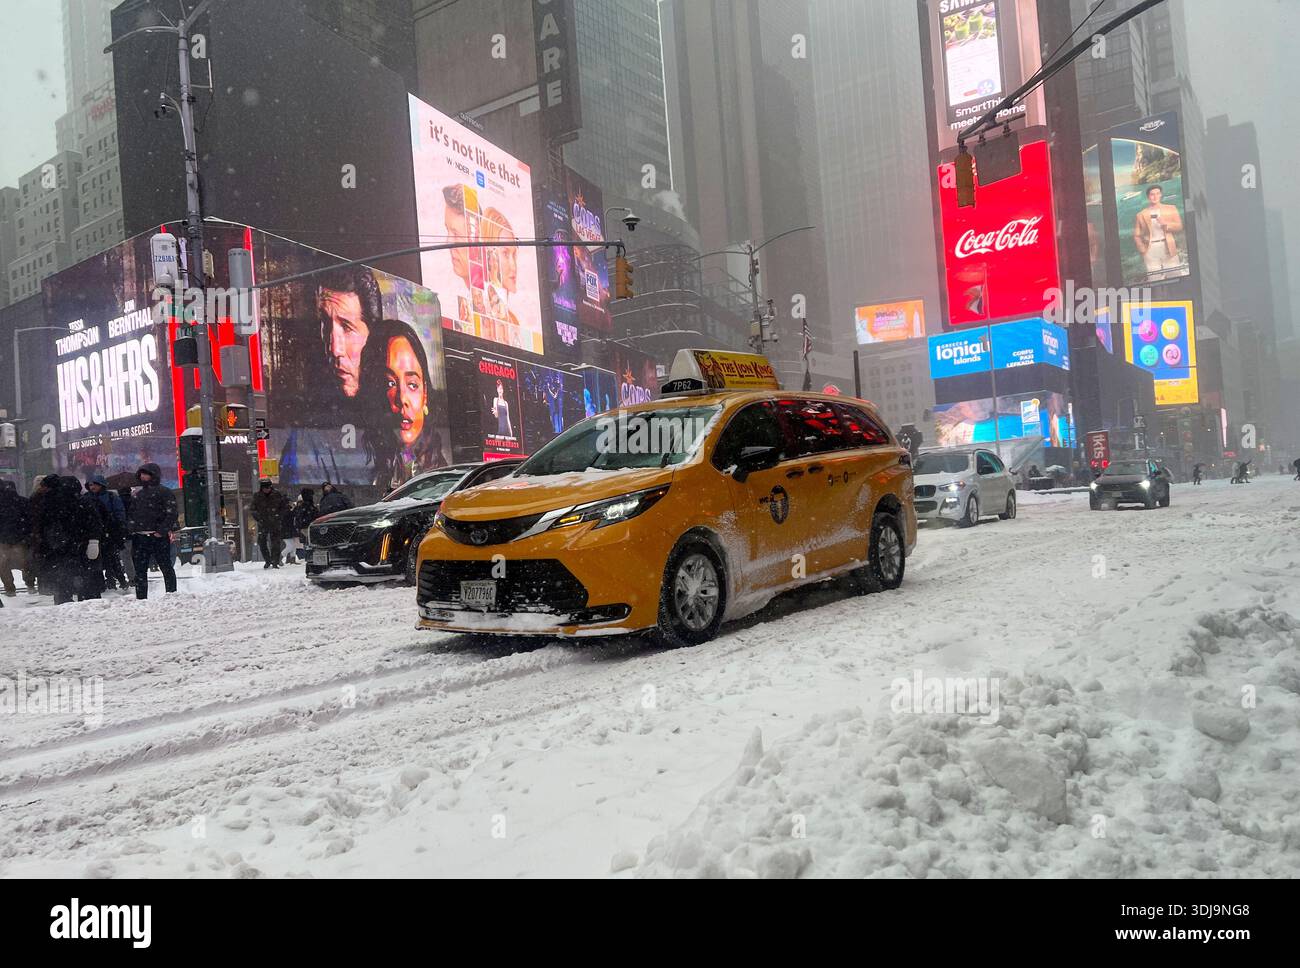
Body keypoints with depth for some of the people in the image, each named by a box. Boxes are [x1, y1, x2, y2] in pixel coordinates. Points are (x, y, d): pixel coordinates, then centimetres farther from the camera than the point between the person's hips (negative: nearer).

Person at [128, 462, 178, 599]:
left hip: (158, 537, -7)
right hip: (139, 538, 7)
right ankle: (141, 598, 11)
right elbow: (131, 514, 25)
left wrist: (163, 530, -17)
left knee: (166, 568, 0)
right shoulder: (138, 495, 21)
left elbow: (171, 513, -9)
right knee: (140, 571, 7)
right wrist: (131, 528, 6)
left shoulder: (164, 491, 0)